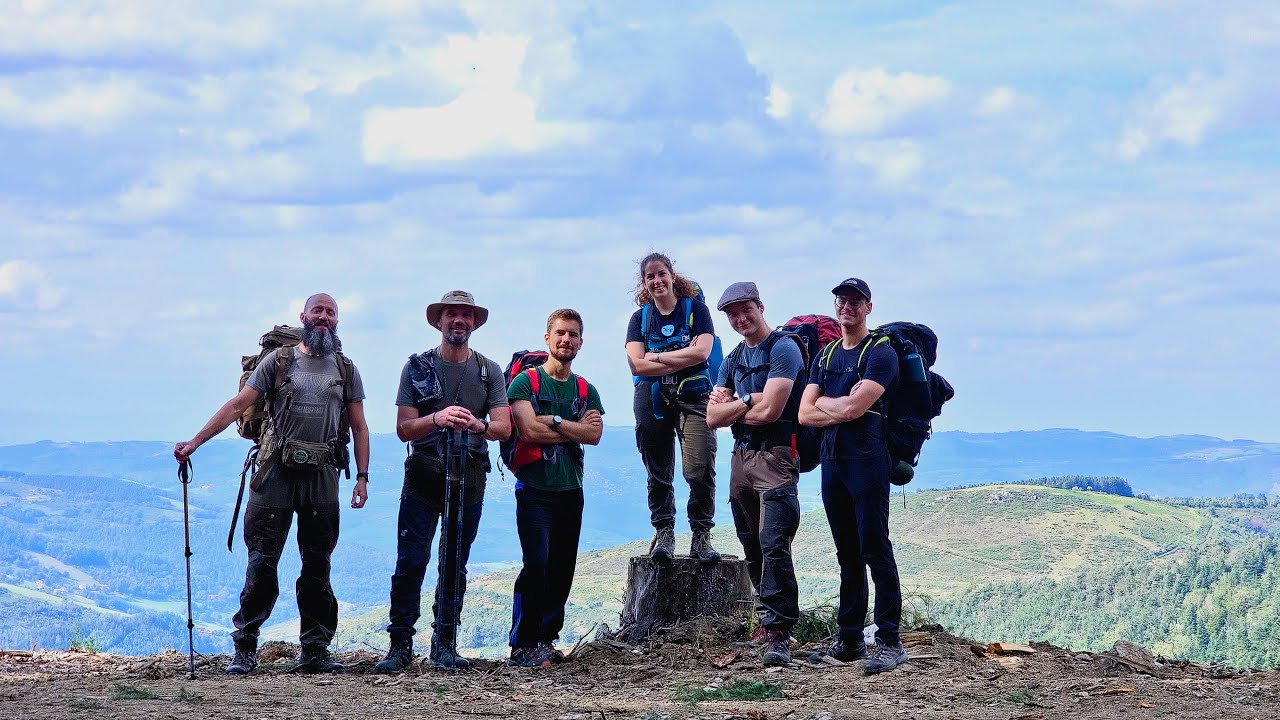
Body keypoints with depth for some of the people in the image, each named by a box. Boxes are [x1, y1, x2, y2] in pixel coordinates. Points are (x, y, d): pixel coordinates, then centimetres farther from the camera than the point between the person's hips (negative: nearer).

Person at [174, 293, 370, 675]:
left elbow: (359, 427, 12)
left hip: (323, 476, 2)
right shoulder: (278, 360, 4)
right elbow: (237, 405, 0)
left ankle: (315, 650, 12)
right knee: (262, 562, -4)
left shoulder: (346, 369, 11)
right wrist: (194, 442, -8)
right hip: (277, 472, -2)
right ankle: (245, 648, 1)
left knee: (317, 567, 6)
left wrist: (362, 477, 2)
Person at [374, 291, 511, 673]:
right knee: (410, 562, -8)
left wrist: (477, 425, -22)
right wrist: (437, 418, -21)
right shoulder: (417, 367, 6)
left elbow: (504, 427, 1)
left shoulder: (489, 371, 10)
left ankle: (445, 645, 12)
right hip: (423, 473, -2)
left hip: (470, 477, 2)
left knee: (455, 565, 6)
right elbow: (403, 429, -1)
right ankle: (400, 645, -5)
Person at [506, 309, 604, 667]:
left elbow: (595, 435, -3)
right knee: (537, 564, -15)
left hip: (571, 490, 5)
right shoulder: (526, 381, -2)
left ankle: (546, 639, 16)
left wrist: (555, 421, -12)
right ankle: (522, 645, -11)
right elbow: (529, 430, -15)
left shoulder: (585, 390, 13)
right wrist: (575, 428, -6)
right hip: (534, 489, -5)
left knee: (563, 570, 6)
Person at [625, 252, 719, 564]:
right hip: (652, 398, 3)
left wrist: (657, 356, -6)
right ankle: (663, 534, 8)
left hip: (693, 396, -3)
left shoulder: (695, 308, 5)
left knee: (700, 469, -12)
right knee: (658, 473, 1)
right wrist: (683, 358, -8)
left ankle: (701, 536, -6)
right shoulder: (640, 318, 11)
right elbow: (636, 364, -3)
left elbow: (701, 352, -10)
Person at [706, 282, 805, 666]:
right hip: (741, 456, 8)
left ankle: (779, 633, -18)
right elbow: (713, 417, 10)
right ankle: (769, 619, 20)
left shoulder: (783, 349, -7)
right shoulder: (733, 359, 17)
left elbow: (769, 411, -17)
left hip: (775, 455, -8)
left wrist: (730, 406, 0)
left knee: (774, 546, -16)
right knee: (753, 548, 11)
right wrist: (748, 401, -6)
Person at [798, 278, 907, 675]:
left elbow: (853, 407, -17)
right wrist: (841, 410, -6)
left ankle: (889, 642, -11)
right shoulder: (825, 356, 17)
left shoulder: (880, 352, -5)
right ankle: (849, 639, 15)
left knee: (875, 551, -10)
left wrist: (823, 403, 1)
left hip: (867, 460, -7)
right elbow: (805, 414, 9)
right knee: (847, 555, 11)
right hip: (832, 460, 7)